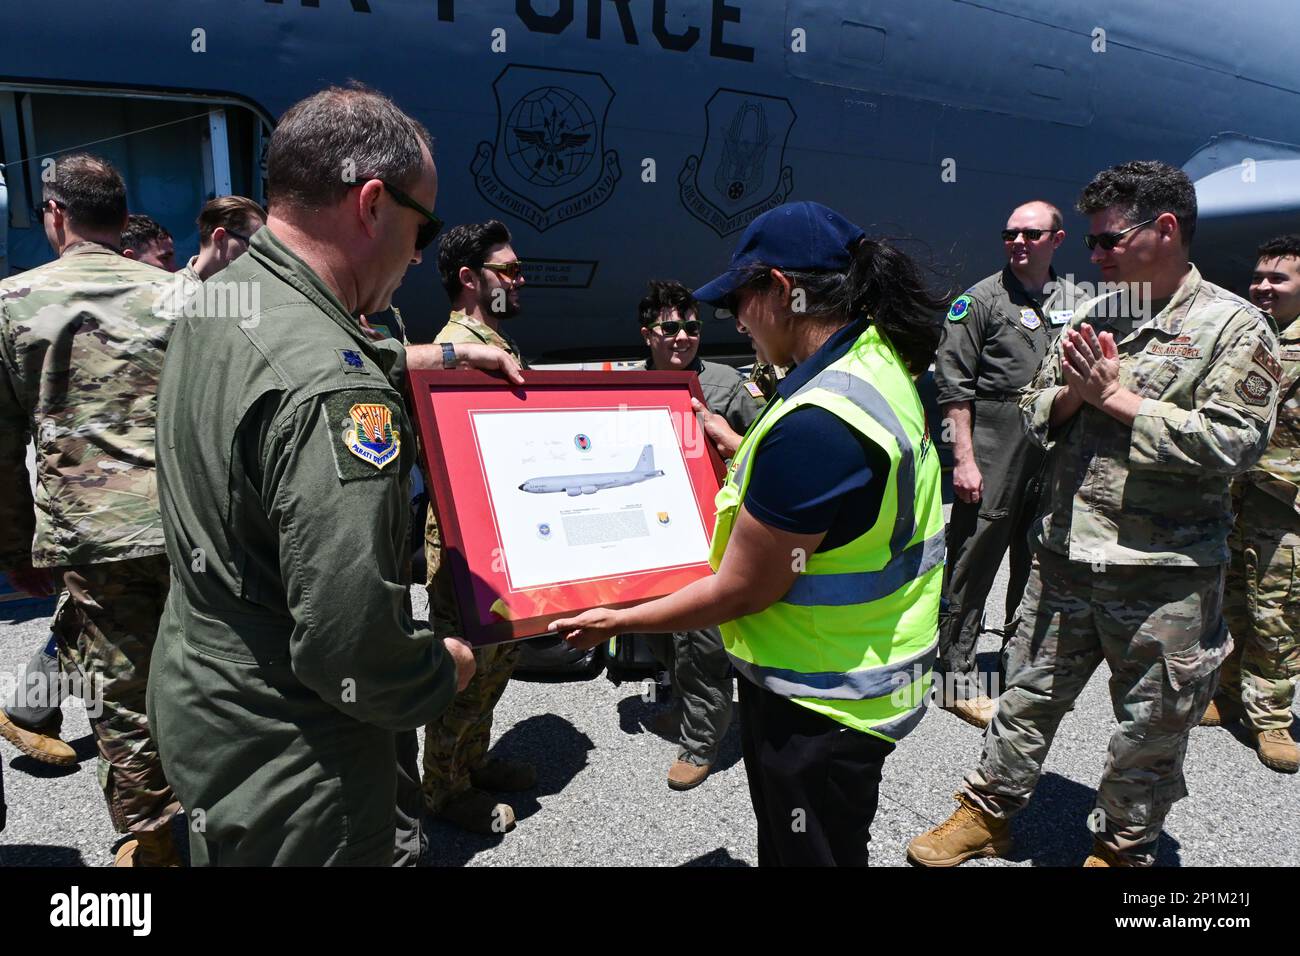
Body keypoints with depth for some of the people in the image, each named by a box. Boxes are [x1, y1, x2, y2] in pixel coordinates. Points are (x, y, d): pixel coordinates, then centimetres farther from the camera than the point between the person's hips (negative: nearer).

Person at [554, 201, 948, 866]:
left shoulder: (815, 423, -31)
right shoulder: (878, 361, 0)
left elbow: (738, 592, -22)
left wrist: (618, 621, -9)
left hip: (819, 707, -9)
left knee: (803, 853, 14)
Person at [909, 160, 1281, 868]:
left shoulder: (1234, 326, -7)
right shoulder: (1090, 314, 8)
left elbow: (1232, 442, -18)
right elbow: (1035, 414, 11)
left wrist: (1116, 397, -16)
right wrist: (1071, 393, -11)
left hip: (1165, 573, -4)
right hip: (1065, 551, 4)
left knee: (1151, 725, 13)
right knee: (1030, 691, 16)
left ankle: (1121, 846, 35)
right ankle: (988, 811, 33)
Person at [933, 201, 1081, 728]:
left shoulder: (1075, 298, 14)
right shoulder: (980, 299, -2)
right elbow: (954, 385, -8)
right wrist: (963, 460, -15)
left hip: (1053, 450, 6)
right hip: (995, 449, -6)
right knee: (974, 560, -4)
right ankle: (956, 676, 6)